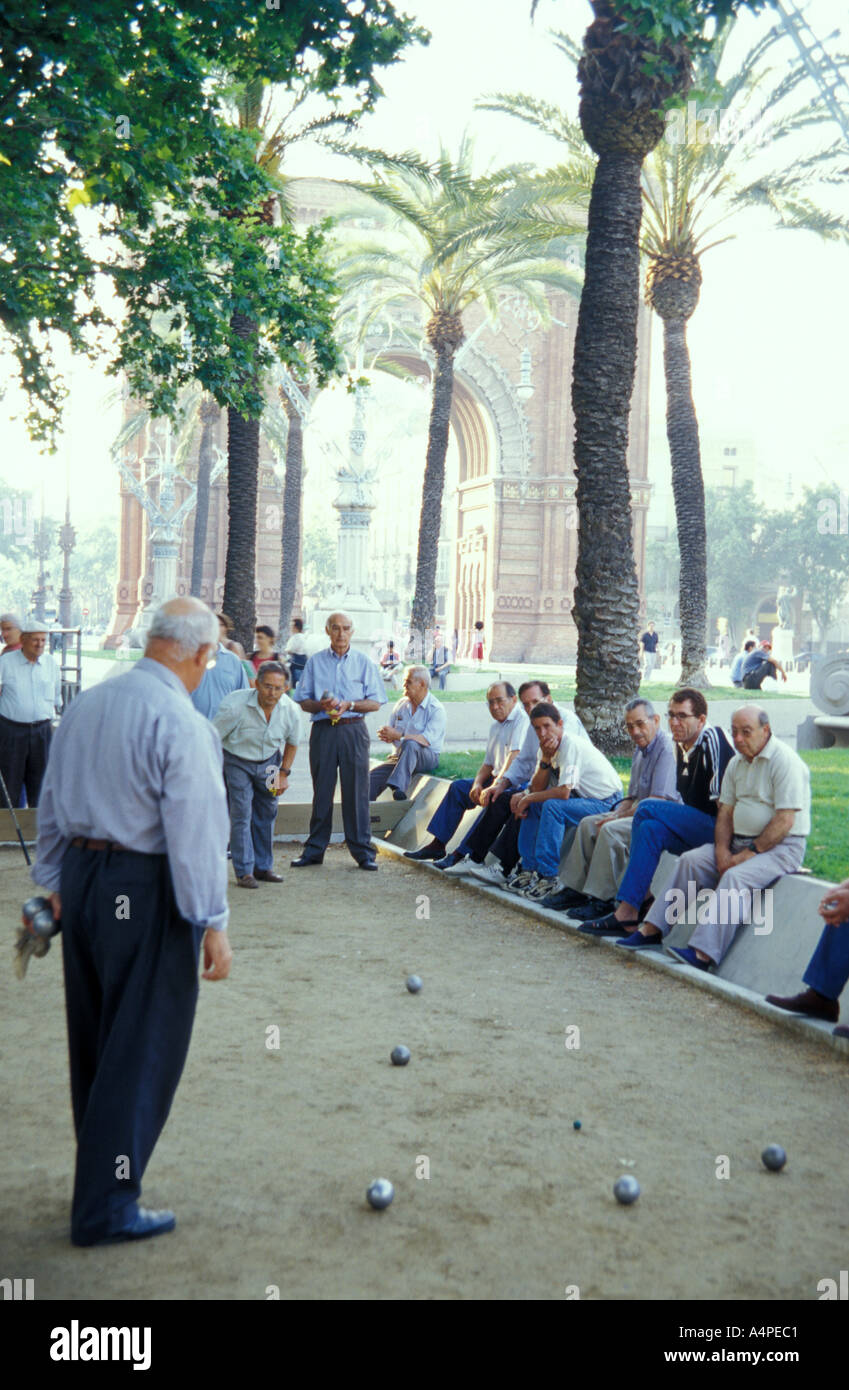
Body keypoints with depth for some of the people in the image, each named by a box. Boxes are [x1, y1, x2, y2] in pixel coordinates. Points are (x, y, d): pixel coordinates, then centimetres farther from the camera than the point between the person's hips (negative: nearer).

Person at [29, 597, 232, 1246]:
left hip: (81, 877, 8)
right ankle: (107, 1208, 12)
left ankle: (102, 1175, 34)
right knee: (142, 1051, 4)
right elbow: (195, 830, -19)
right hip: (146, 891, -8)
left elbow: (52, 801, 14)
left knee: (92, 1040, 19)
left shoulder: (85, 704, 6)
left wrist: (55, 883, 23)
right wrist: (212, 923, -13)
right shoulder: (181, 723, -18)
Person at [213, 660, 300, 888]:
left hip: (268, 762, 4)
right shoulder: (235, 705, -29)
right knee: (241, 815, -10)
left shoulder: (291, 711, -15)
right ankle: (244, 871, -3)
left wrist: (284, 773, 4)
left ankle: (263, 867, 21)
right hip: (237, 761, -4)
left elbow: (292, 742, 6)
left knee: (266, 814, 8)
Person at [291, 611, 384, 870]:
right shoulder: (315, 662, 10)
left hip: (353, 730, -1)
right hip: (323, 730, 1)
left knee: (356, 790, -2)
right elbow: (302, 700, 9)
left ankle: (362, 850, 5)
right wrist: (321, 705, -11)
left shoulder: (364, 663, 7)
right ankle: (315, 848, 14)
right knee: (321, 790, 5)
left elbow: (375, 702, 4)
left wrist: (348, 704, -12)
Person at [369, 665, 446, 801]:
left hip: (427, 758, -5)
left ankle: (398, 787, -54)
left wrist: (398, 736, -23)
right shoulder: (401, 704, 13)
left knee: (409, 744, -40)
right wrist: (386, 736, -10)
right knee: (372, 776, -23)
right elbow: (388, 731, 16)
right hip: (398, 756, 5)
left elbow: (426, 740, -20)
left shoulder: (436, 709, -7)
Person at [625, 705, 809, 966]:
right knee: (690, 860, -8)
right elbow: (725, 811, 11)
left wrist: (750, 853, -18)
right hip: (739, 842, 8)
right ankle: (652, 929, -9)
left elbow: (785, 820, -18)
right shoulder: (737, 763, 12)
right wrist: (722, 851, -6)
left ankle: (703, 954, -39)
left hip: (781, 846, -8)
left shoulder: (785, 761, -13)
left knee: (736, 877, -31)